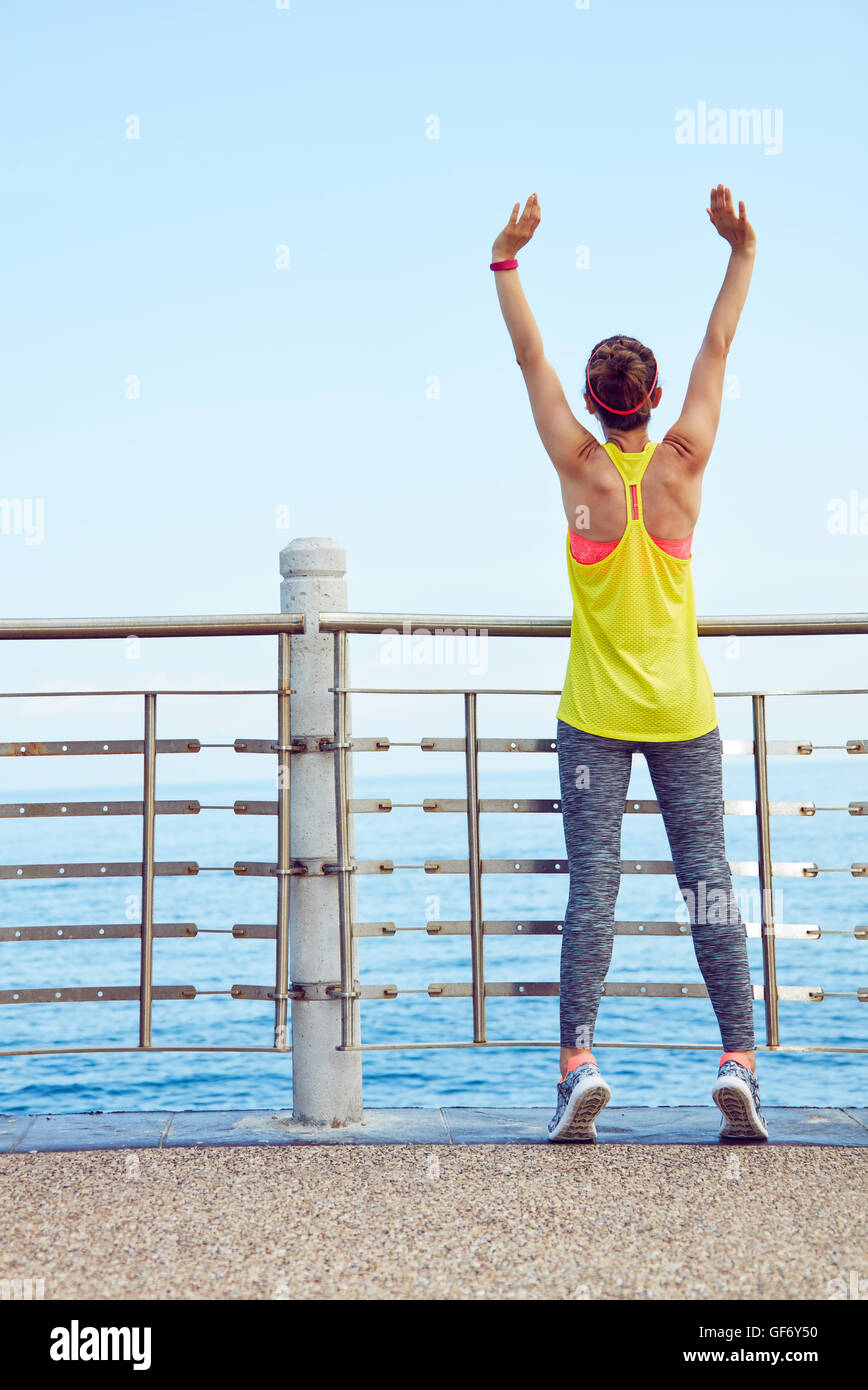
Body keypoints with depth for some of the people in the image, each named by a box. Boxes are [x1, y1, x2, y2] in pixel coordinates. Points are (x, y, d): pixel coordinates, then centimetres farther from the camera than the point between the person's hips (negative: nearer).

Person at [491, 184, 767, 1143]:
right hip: (683, 711, 2)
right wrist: (741, 255, 15)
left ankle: (578, 1060, -9)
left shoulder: (582, 469, -6)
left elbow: (529, 358, 1)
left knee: (592, 883, -2)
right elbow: (717, 350, 8)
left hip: (597, 713, -1)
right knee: (707, 878, 3)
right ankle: (738, 1060, 0)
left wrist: (506, 262, 6)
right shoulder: (683, 464, -2)